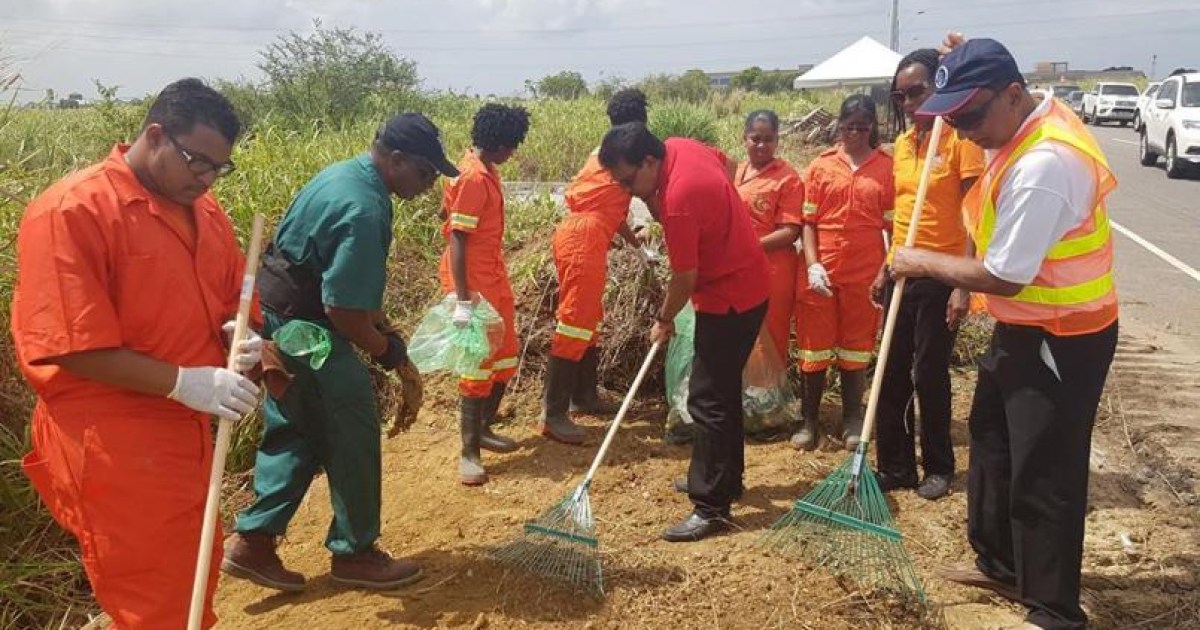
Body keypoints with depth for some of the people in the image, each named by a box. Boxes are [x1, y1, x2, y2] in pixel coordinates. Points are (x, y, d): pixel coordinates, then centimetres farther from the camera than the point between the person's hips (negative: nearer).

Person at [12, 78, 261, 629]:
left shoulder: (203, 211, 7)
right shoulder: (71, 211, -17)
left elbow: (231, 299, 17)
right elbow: (72, 346, -20)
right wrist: (183, 382, -24)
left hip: (184, 434, 8)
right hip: (112, 448, -8)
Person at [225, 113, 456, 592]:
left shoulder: (347, 174, 7)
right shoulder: (363, 210, -26)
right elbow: (342, 310, -25)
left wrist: (383, 327, 14)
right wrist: (386, 350, -9)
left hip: (280, 318, 10)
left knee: (295, 434, 18)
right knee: (353, 438, 4)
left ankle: (252, 542, 22)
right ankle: (355, 554, 19)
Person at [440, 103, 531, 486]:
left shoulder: (484, 170, 8)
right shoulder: (473, 178, -20)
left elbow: (446, 213, 20)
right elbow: (456, 240, -23)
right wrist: (462, 300, -26)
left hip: (494, 277, 10)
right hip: (474, 282, -10)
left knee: (505, 359, 16)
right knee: (479, 364, -5)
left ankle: (482, 430, 30)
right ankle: (469, 453, 3)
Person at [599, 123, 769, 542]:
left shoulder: (678, 200, -30)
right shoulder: (679, 146, -3)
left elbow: (685, 277, -20)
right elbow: (727, 162, 19)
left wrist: (664, 320, -4)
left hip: (730, 299, -10)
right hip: (744, 284, 10)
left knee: (708, 399, -8)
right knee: (723, 389, 20)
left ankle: (712, 507, -3)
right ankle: (725, 477, 34)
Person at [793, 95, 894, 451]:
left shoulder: (886, 168, 0)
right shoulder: (821, 167, 2)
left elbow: (893, 224, 0)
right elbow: (808, 221, 1)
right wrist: (813, 265, -10)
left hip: (864, 273, -1)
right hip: (821, 271, 1)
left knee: (855, 347, 10)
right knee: (814, 346, 7)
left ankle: (852, 421, 23)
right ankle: (808, 421, 19)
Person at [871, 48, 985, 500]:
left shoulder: (961, 139, -12)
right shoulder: (903, 142, 9)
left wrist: (964, 286, -17)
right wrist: (884, 269, 15)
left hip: (941, 277, -6)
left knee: (930, 374, 4)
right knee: (892, 373, 10)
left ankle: (938, 467, 23)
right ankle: (895, 466, 22)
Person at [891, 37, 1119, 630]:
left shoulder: (1042, 165, -31)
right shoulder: (1028, 122, 1)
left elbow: (1002, 276, -28)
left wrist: (922, 261, -13)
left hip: (1062, 340, -10)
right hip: (1023, 327, 10)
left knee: (1043, 473, 0)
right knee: (992, 440, 21)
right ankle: (1002, 563, 39)